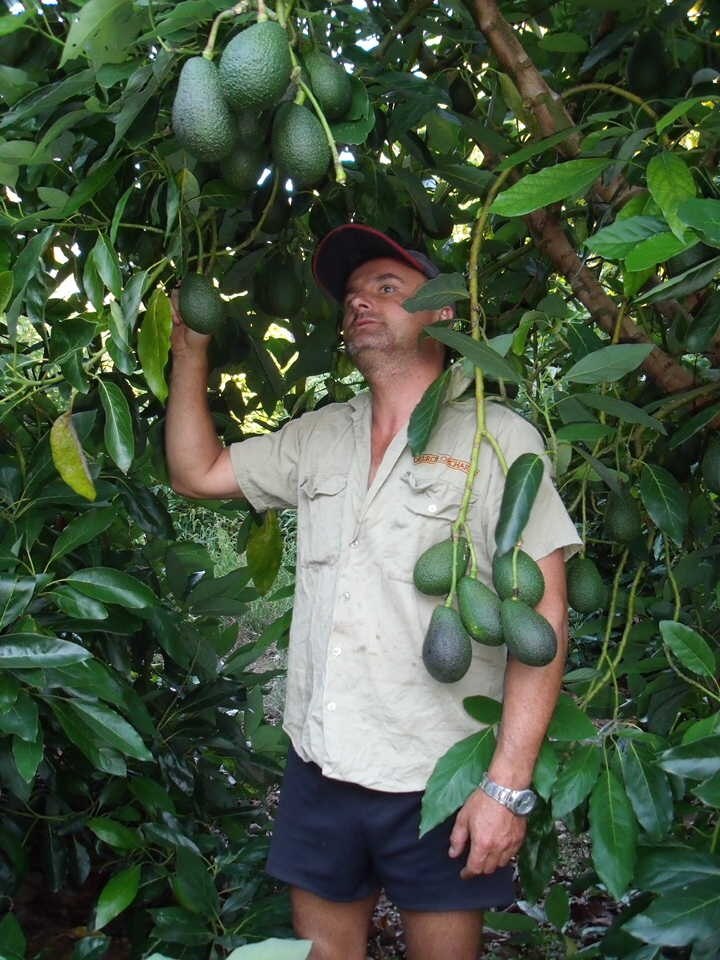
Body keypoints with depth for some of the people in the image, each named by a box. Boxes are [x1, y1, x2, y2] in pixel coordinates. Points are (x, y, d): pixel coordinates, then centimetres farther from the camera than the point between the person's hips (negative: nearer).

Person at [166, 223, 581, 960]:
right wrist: (190, 349, 8)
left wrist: (508, 783, -17)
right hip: (319, 767, 5)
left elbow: (541, 616, -12)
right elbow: (195, 472, 16)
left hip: (440, 785, -4)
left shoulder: (498, 438, -8)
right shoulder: (317, 437, 9)